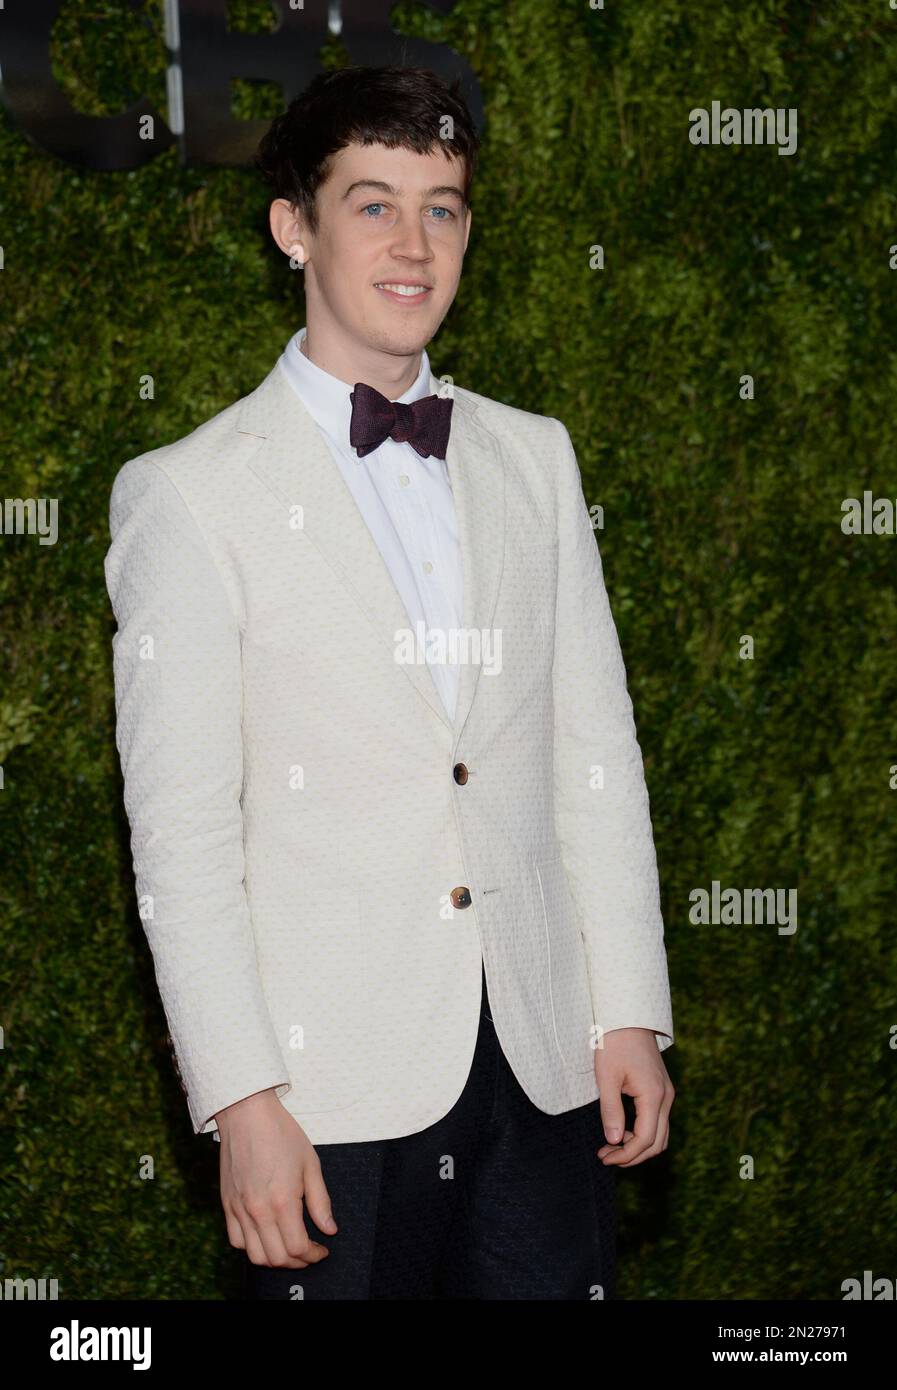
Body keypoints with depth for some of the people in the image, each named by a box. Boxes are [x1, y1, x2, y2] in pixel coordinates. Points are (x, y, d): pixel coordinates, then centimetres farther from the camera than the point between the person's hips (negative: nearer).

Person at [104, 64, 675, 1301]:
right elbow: (179, 829, -7)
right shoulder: (188, 494, -2)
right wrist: (241, 1102, -12)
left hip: (544, 1068, 4)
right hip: (335, 1097, -4)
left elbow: (596, 753, 11)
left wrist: (630, 1016, 5)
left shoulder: (534, 458, 12)